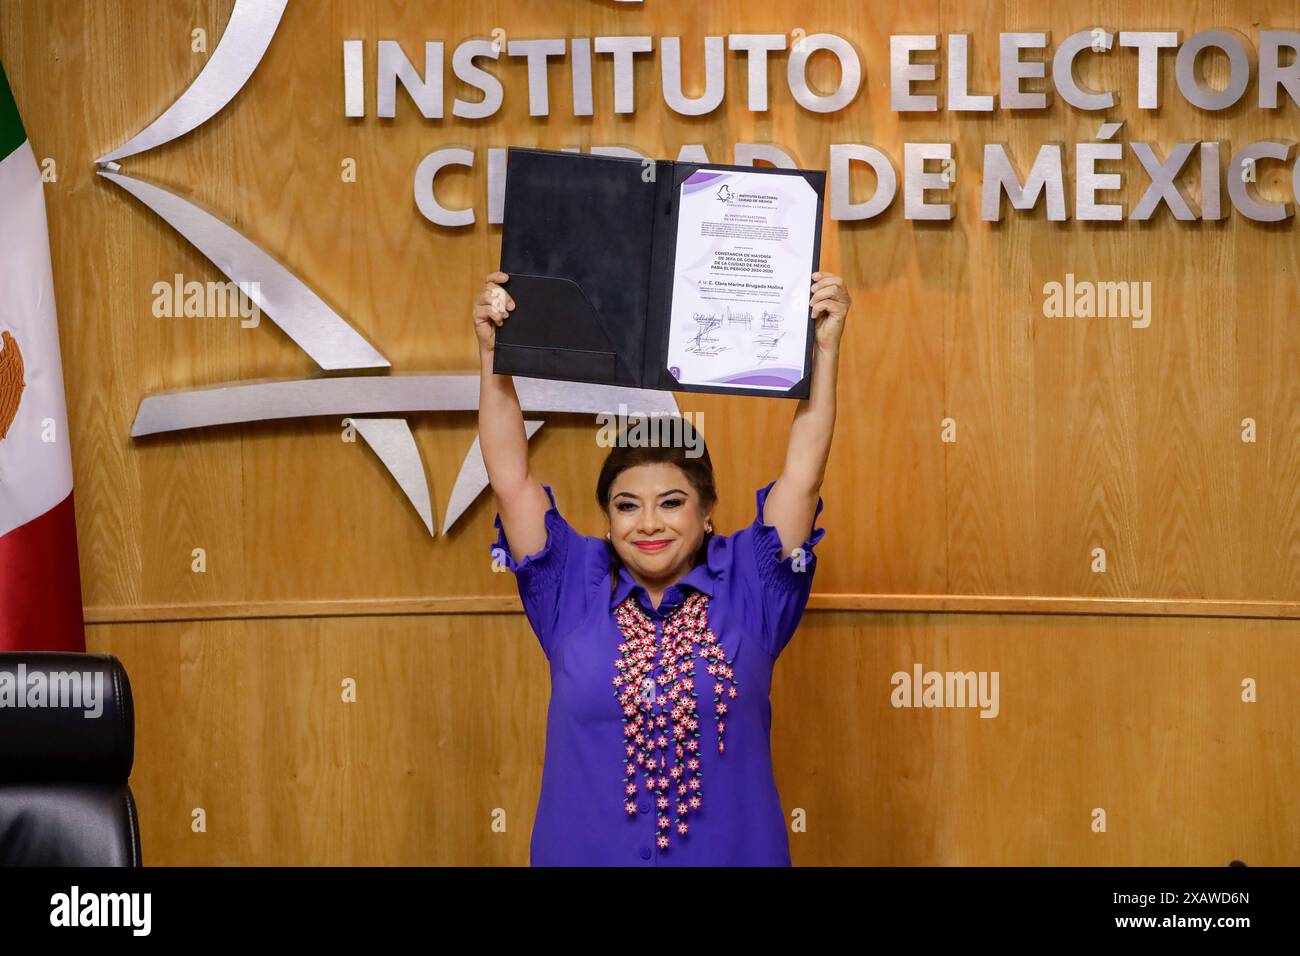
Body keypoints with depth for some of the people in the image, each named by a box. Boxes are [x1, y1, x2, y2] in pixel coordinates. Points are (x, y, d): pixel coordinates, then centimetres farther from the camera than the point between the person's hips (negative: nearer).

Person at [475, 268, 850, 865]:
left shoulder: (747, 586, -1)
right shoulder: (573, 588, 0)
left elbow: (802, 475, -6)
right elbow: (510, 479, -4)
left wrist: (824, 347, -13)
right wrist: (493, 354, -11)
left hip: (731, 851, 0)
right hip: (585, 850, 0)